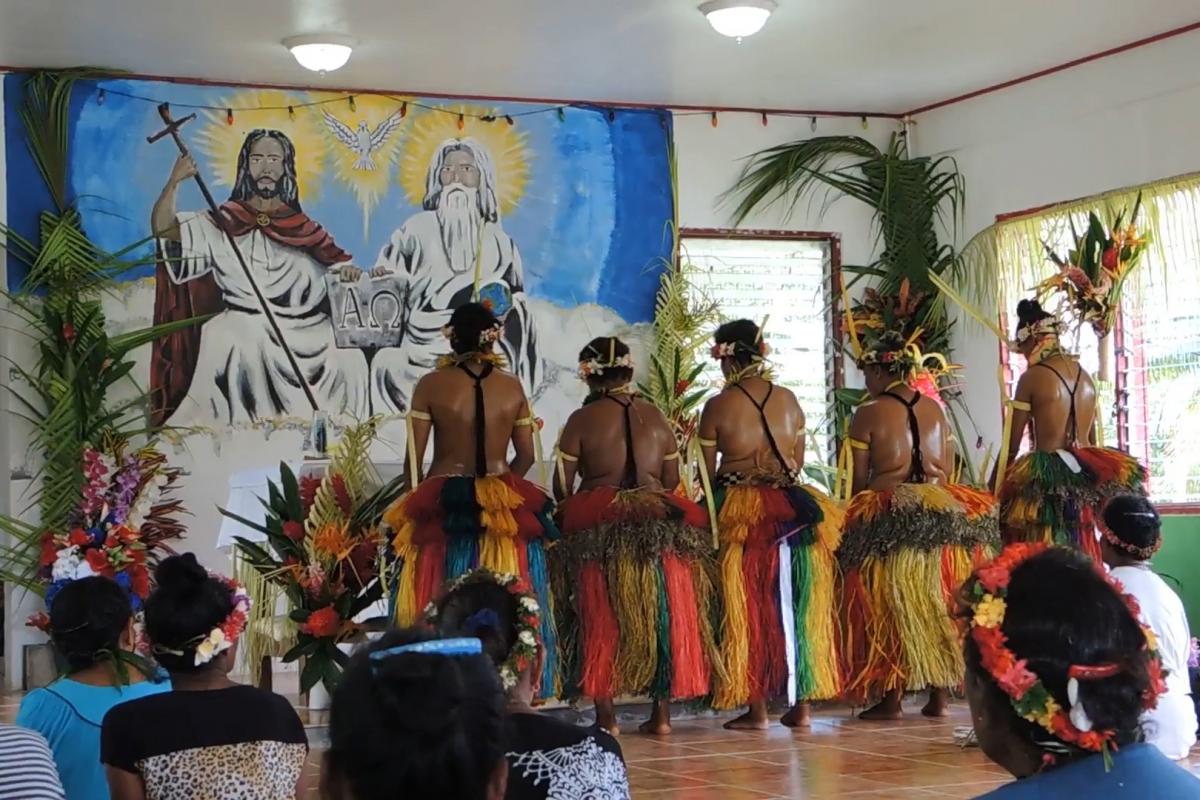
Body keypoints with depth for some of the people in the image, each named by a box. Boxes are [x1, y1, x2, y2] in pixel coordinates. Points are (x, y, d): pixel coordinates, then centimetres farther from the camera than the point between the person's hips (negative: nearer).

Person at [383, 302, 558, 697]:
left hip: (443, 508, -2)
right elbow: (526, 456, 7)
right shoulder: (512, 387, 2)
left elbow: (414, 459, -4)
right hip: (506, 512, 2)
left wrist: (416, 502, 10)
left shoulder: (432, 385, -5)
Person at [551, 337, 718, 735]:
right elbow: (672, 479, 9)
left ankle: (605, 713, 4)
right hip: (660, 528, 3)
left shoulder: (583, 419, -3)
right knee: (665, 613, 9)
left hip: (598, 530, -3)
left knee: (601, 618, 4)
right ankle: (662, 712, 11)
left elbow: (562, 486, -3)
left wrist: (580, 506, 16)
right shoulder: (655, 416, 7)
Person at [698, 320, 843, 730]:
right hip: (790, 510, 4)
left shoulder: (718, 407, -7)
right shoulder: (788, 400, 5)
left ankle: (756, 707, 4)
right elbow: (798, 462, 9)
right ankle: (801, 703, 13)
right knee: (794, 606, 9)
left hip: (738, 513, -3)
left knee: (748, 608, 3)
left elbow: (706, 470, -4)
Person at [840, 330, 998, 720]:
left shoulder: (868, 414, -5)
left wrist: (859, 513, 10)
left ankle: (890, 698, 2)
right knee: (939, 606, 9)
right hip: (943, 515, 5)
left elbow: (859, 481, -3)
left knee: (888, 608, 2)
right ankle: (940, 695, 11)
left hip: (888, 519, -4)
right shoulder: (935, 409, 10)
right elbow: (948, 471, 10)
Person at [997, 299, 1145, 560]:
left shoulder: (1032, 377, -8)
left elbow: (1012, 445, -5)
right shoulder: (1084, 375, 11)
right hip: (1087, 478, 7)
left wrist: (993, 486, 4)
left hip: (1046, 477, -7)